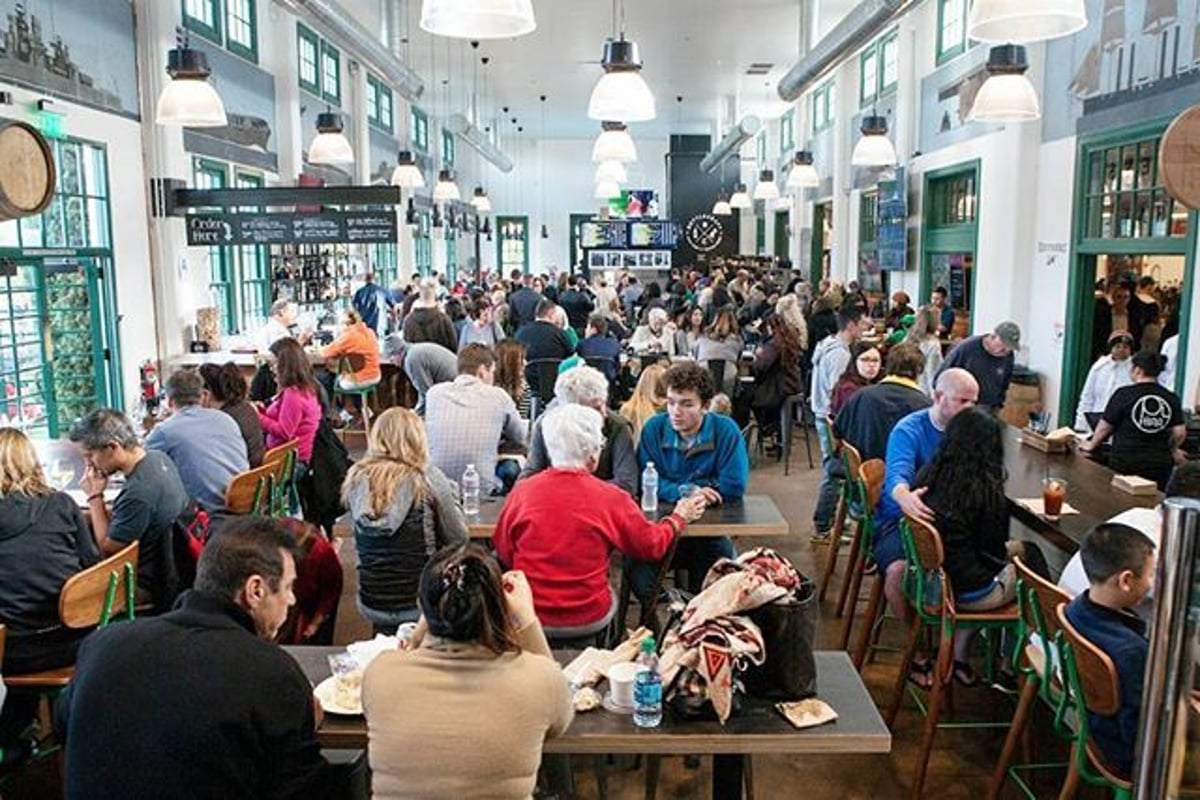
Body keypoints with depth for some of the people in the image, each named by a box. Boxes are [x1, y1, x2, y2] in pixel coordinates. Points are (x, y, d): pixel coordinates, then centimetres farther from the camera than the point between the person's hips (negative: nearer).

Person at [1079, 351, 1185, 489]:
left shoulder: (1124, 394, -6)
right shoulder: (1171, 398, 2)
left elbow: (1105, 426, 1)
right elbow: (1180, 432, 1)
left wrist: (1092, 445, 17)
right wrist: (1172, 450, 22)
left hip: (1126, 462, -3)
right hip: (1159, 466, 3)